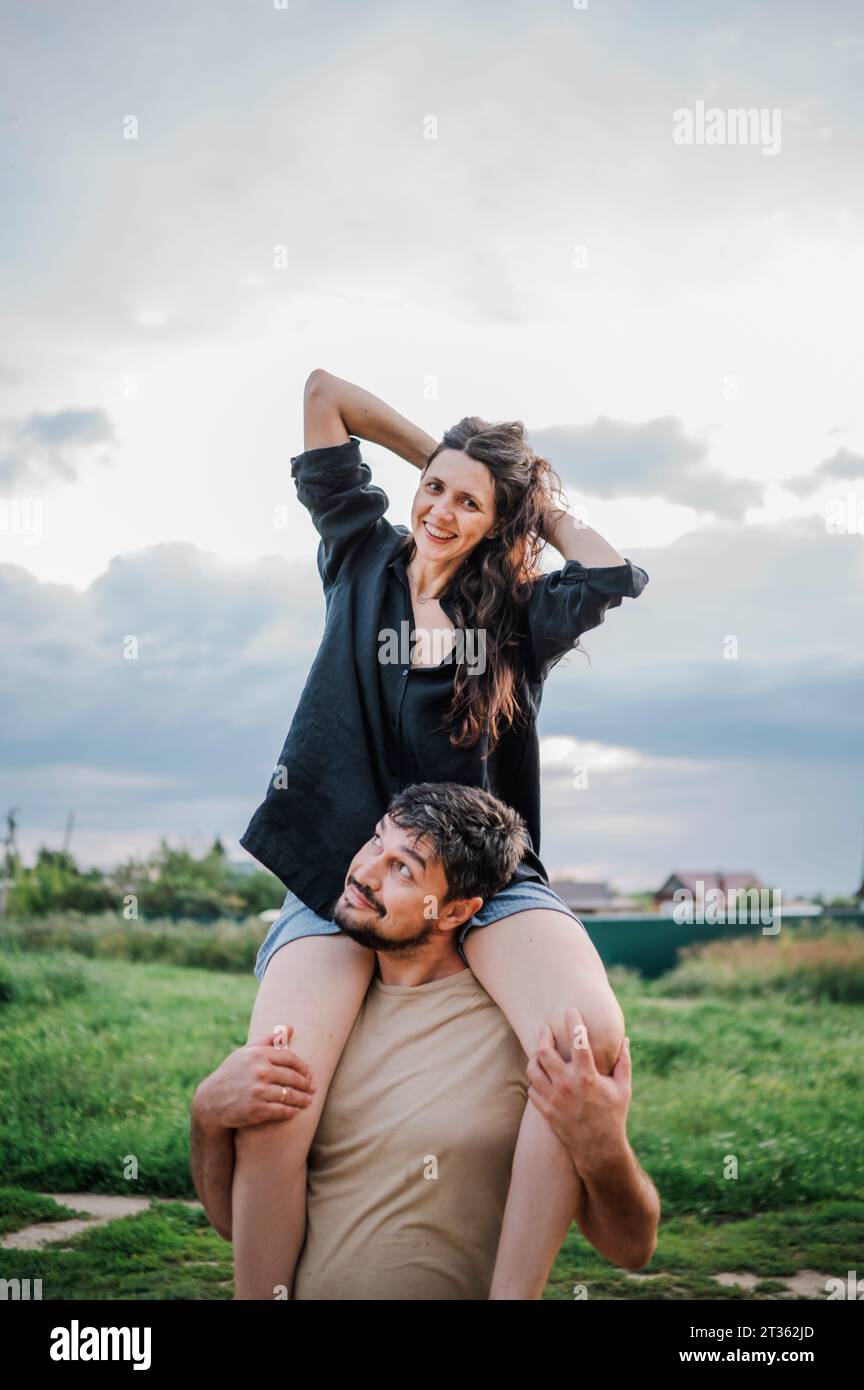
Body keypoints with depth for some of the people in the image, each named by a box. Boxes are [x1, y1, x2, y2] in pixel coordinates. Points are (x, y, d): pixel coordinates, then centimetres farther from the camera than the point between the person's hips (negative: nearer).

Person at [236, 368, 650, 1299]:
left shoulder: (516, 612, 14)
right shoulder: (362, 559, 17)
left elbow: (614, 576, -5)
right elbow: (325, 390, 21)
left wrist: (543, 504, 12)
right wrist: (437, 453, 26)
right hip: (342, 869, 0)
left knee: (590, 1041, -34)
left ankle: (513, 1294, -27)